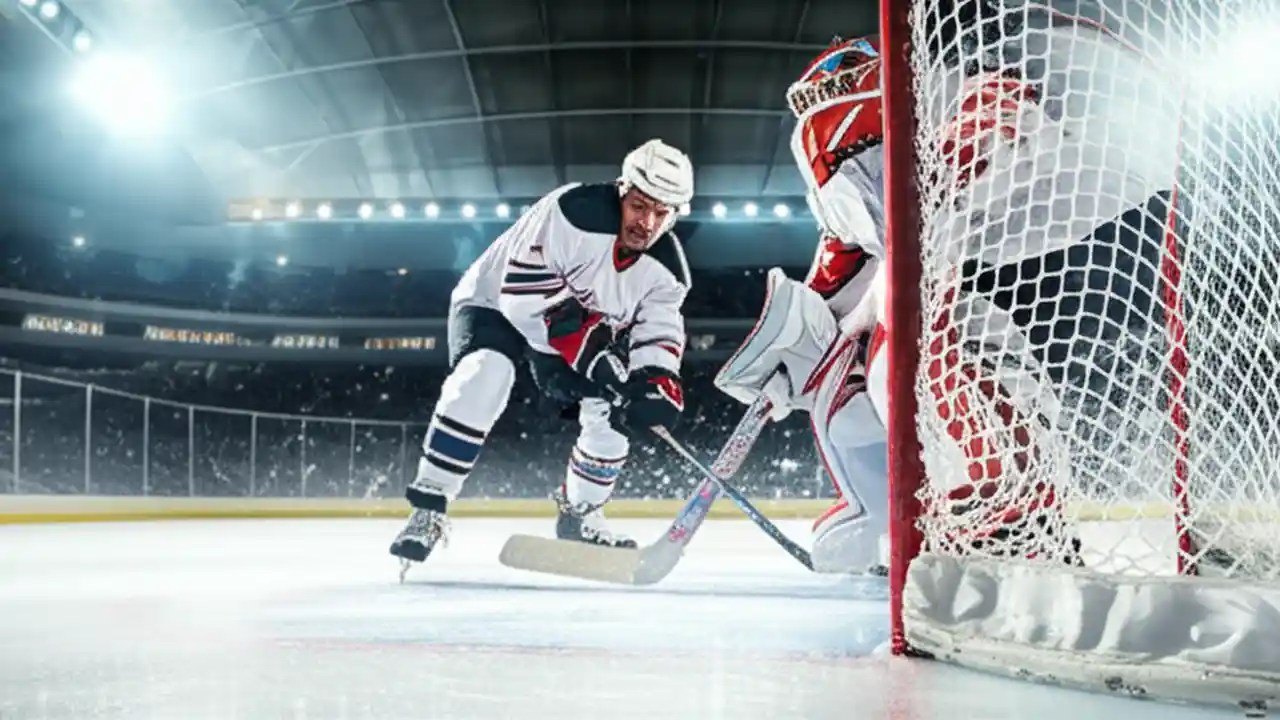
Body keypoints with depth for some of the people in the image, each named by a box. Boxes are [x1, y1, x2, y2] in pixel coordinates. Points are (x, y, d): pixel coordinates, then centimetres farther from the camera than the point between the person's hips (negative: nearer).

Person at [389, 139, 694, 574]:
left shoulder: (667, 269, -13)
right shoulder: (572, 212, -33)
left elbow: (658, 333, -13)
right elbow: (523, 292, -36)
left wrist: (657, 382, -33)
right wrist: (583, 341, -40)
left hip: (586, 327, 6)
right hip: (495, 302, -6)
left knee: (611, 410, -9)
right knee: (485, 375, -33)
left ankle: (578, 514, 16)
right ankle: (429, 507, -24)